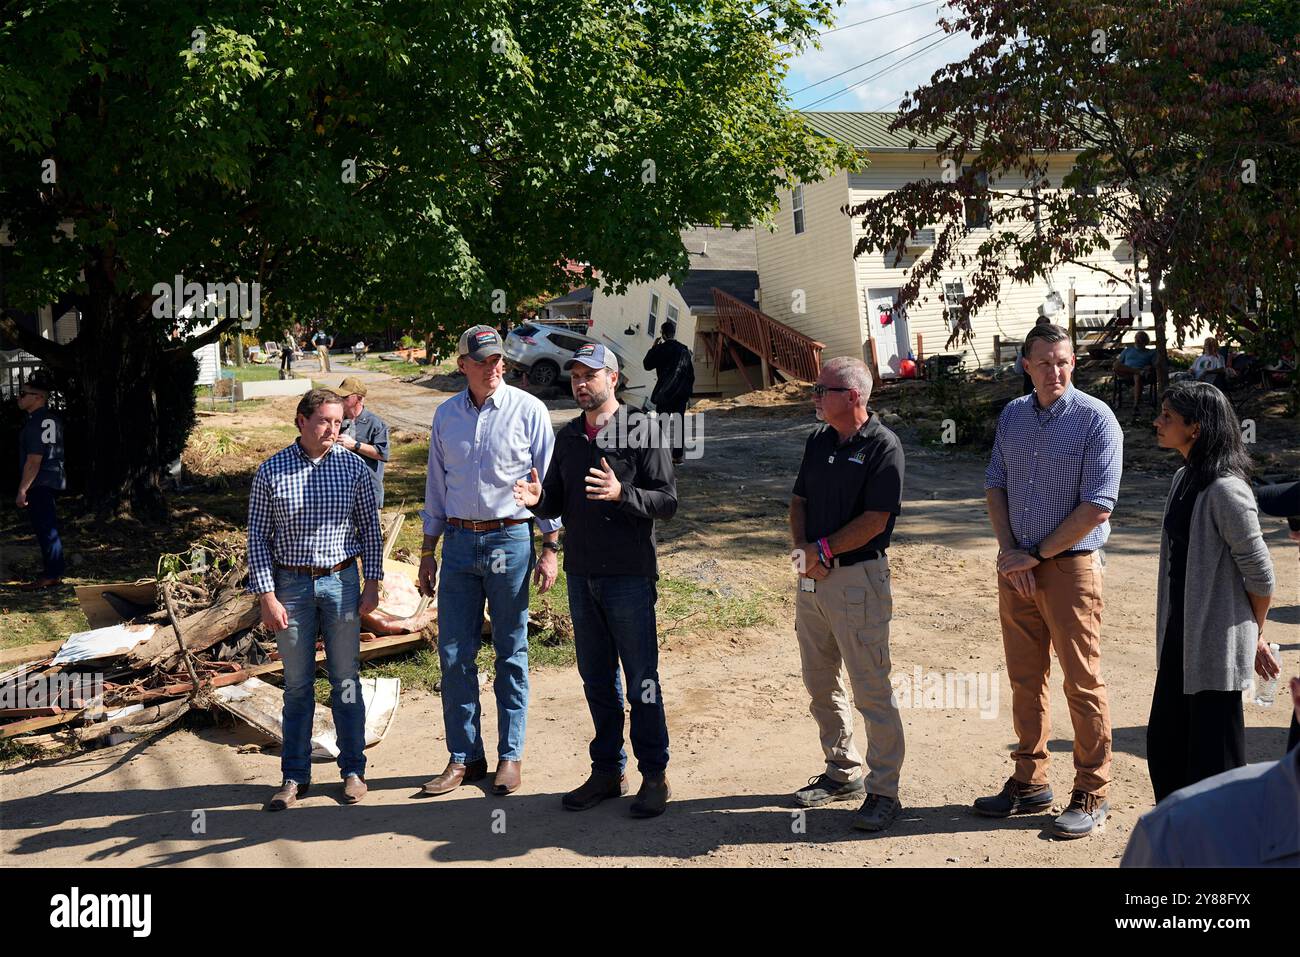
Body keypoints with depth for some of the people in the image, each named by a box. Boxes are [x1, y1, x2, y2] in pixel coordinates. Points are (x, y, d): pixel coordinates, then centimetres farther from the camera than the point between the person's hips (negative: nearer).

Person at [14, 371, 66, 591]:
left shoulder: (36, 422, -19)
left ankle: (51, 575, -2)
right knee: (49, 528, 16)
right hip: (53, 480, 10)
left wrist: (22, 490, -20)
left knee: (45, 529, -5)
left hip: (39, 483, -10)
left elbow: (34, 460, -22)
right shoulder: (53, 417, 11)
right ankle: (54, 571, 23)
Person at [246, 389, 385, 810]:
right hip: (291, 585, 0)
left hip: (341, 582, 0)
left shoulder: (353, 467, -1)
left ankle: (353, 770, 19)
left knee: (345, 680, 7)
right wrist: (267, 596, -6)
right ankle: (295, 777, 18)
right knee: (297, 684, 8)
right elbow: (258, 537, -1)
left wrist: (373, 583, 0)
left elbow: (370, 528, 5)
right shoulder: (271, 471, -3)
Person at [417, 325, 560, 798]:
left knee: (511, 654, 5)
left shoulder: (528, 410, -2)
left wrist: (550, 549, -5)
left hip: (510, 539, -3)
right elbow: (436, 487, 16)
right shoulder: (446, 415, 9)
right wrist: (428, 552, 14)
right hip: (458, 542, 3)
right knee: (454, 654, 3)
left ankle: (510, 756, 16)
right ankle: (464, 757, 15)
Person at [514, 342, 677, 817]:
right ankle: (607, 770, 25)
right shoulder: (568, 436, 12)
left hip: (629, 576, -6)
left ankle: (655, 775, 12)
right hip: (581, 574, 6)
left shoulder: (642, 431, -7)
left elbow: (667, 501, -11)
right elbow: (557, 503, 17)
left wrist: (621, 493, -27)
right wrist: (538, 499, -6)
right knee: (596, 679, 13)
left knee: (642, 679, 1)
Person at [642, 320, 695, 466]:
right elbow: (691, 373, 9)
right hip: (682, 393, 4)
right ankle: (678, 455, 9)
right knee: (679, 424, 8)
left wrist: (653, 347, 7)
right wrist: (688, 391, 17)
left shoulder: (660, 349, -9)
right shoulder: (684, 349, 6)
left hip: (665, 393, -4)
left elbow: (647, 365, 1)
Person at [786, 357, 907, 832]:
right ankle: (843, 771, 32)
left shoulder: (882, 447, -12)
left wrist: (822, 550, -13)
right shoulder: (818, 441, 11)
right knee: (821, 685, 16)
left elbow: (874, 521, -17)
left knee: (871, 691, -2)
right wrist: (801, 547, -4)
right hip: (812, 578, 8)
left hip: (858, 577, -8)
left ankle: (883, 789, 10)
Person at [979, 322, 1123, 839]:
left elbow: (1097, 508, -15)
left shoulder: (1096, 419, -11)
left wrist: (1036, 555, -12)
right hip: (1017, 566, 6)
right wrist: (1008, 549, -4)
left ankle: (1091, 794, 14)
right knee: (1025, 680, 13)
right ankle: (1029, 782, 26)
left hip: (1071, 566, -5)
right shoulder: (1012, 415, 8)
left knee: (1083, 684, 2)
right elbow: (995, 485, 11)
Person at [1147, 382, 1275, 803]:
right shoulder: (1184, 479, 8)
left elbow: (1259, 573, -15)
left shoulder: (1224, 490, -21)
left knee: (1213, 757, 3)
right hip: (1181, 635, 9)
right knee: (1164, 745, 18)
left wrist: (1256, 635, 0)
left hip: (1215, 642, -9)